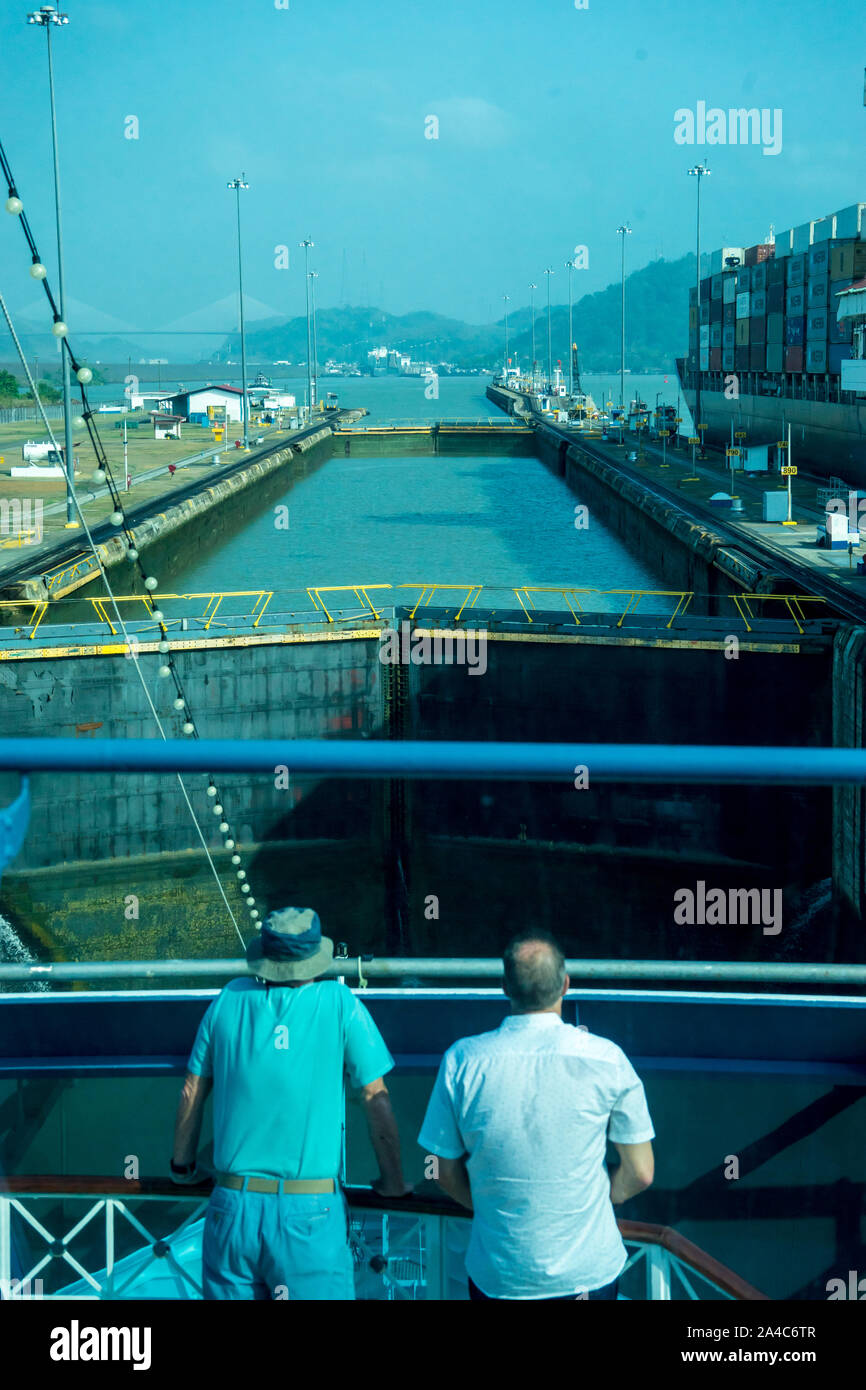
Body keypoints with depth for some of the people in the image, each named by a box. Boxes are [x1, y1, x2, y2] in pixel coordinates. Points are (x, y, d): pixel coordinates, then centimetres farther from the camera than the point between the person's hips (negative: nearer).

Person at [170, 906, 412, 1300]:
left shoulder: (229, 1000, 5)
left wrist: (182, 1165, 27)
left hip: (232, 1206, 3)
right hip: (310, 1210, -3)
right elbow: (376, 1100, 1)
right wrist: (393, 1182, 14)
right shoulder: (339, 1004, -2)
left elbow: (192, 1091, 12)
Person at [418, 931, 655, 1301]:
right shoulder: (605, 1059, -14)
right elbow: (640, 1173, -6)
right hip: (589, 1271, -1)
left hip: (496, 1277, 1)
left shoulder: (462, 1060, -11)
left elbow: (447, 1173, -1)